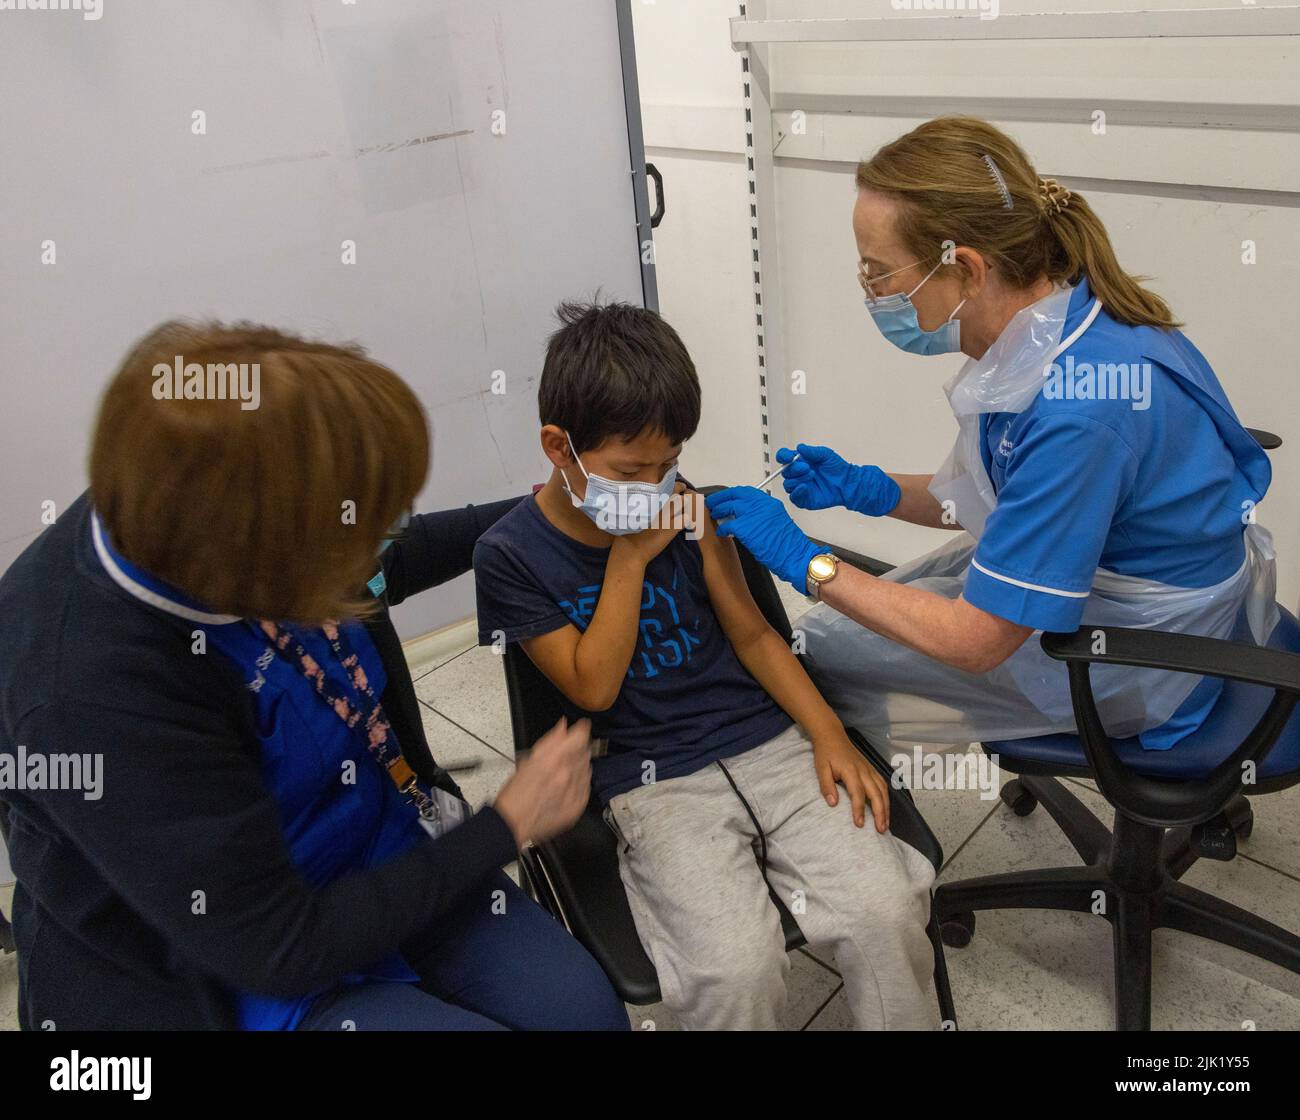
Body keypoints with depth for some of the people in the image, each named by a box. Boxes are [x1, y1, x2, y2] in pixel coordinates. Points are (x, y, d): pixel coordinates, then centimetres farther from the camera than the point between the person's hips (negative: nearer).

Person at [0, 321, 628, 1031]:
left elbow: (380, 571, 11)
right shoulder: (92, 691, -35)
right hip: (247, 980, -6)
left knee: (587, 1008, -4)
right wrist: (509, 824, -18)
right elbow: (279, 949, -25)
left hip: (389, 853, 6)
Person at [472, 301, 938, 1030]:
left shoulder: (684, 509, 2)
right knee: (737, 969, -25)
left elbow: (751, 633, 8)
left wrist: (829, 732, -4)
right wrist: (629, 559, -14)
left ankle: (915, 1021, 9)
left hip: (769, 743, 3)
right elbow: (593, 687, -8)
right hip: (654, 784, -3)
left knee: (885, 910, -17)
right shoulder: (511, 557, -6)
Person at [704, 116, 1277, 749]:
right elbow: (1002, 497, 6)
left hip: (1137, 663, -8)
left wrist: (805, 561, -22)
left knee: (822, 646, -3)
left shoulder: (1075, 411, -37)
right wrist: (863, 489, -6)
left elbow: (976, 641, -29)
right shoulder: (1049, 317, -8)